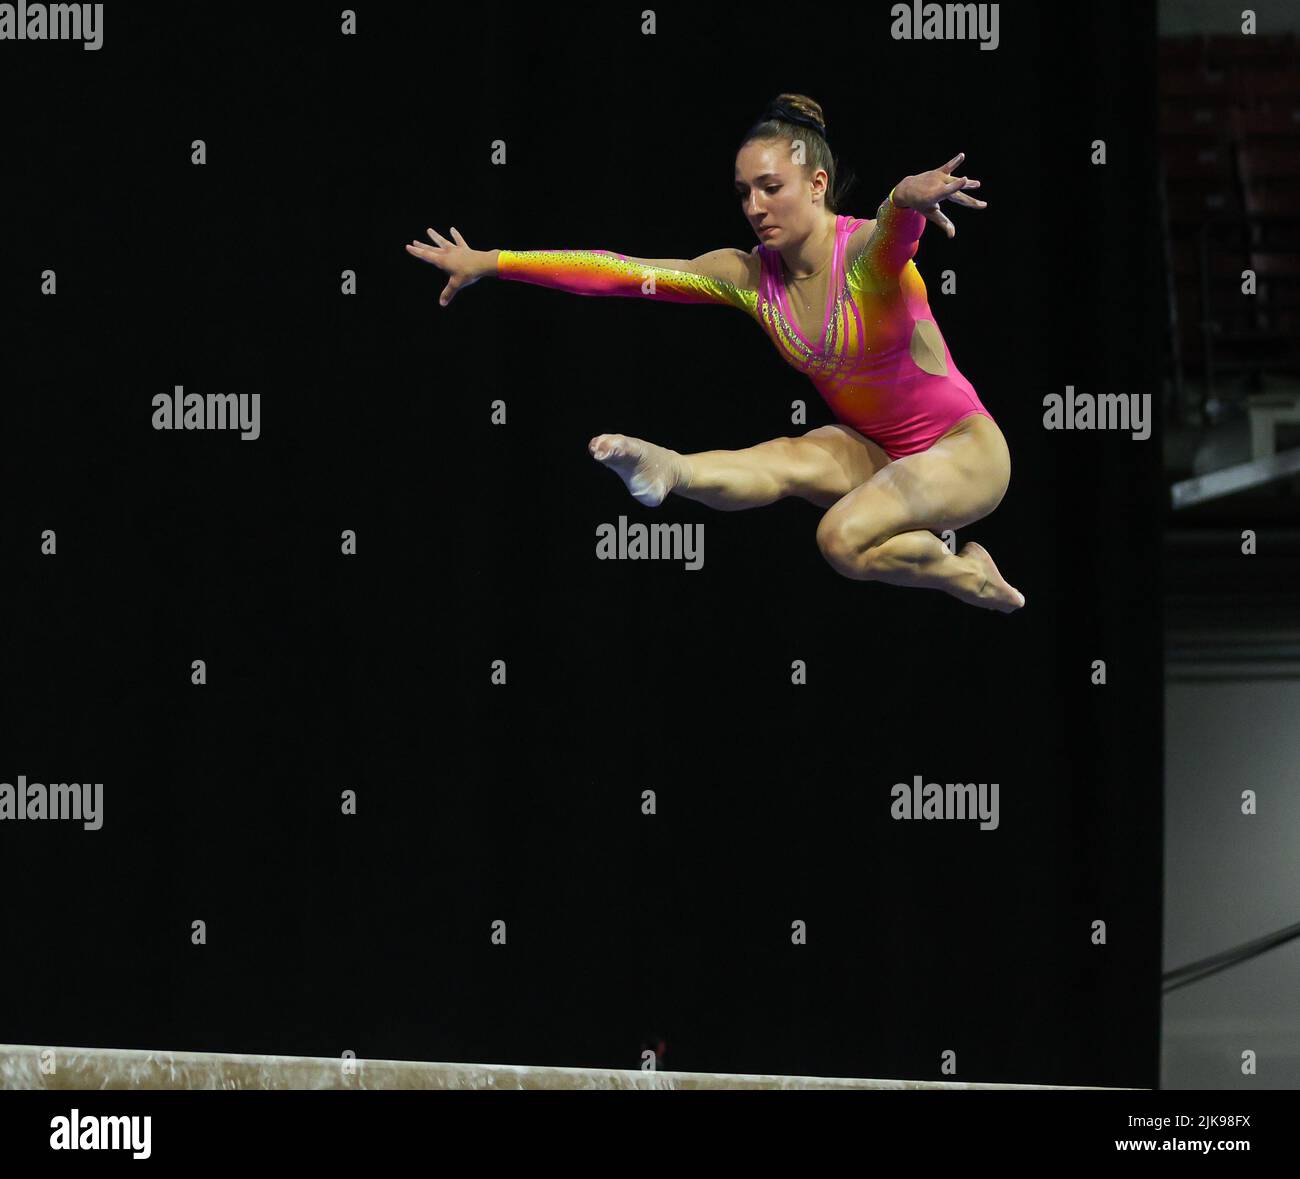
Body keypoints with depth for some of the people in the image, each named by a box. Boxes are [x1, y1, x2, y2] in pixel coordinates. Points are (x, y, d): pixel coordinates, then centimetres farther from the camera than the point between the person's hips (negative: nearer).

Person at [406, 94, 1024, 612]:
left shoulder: (868, 253, -24)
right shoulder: (749, 276, -6)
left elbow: (896, 226, -49)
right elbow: (622, 272, -7)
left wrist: (910, 197, -75)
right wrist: (490, 262, -10)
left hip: (965, 449, -5)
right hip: (871, 448, 5)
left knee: (844, 539, -32)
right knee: (788, 460, -28)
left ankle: (976, 578, -12)